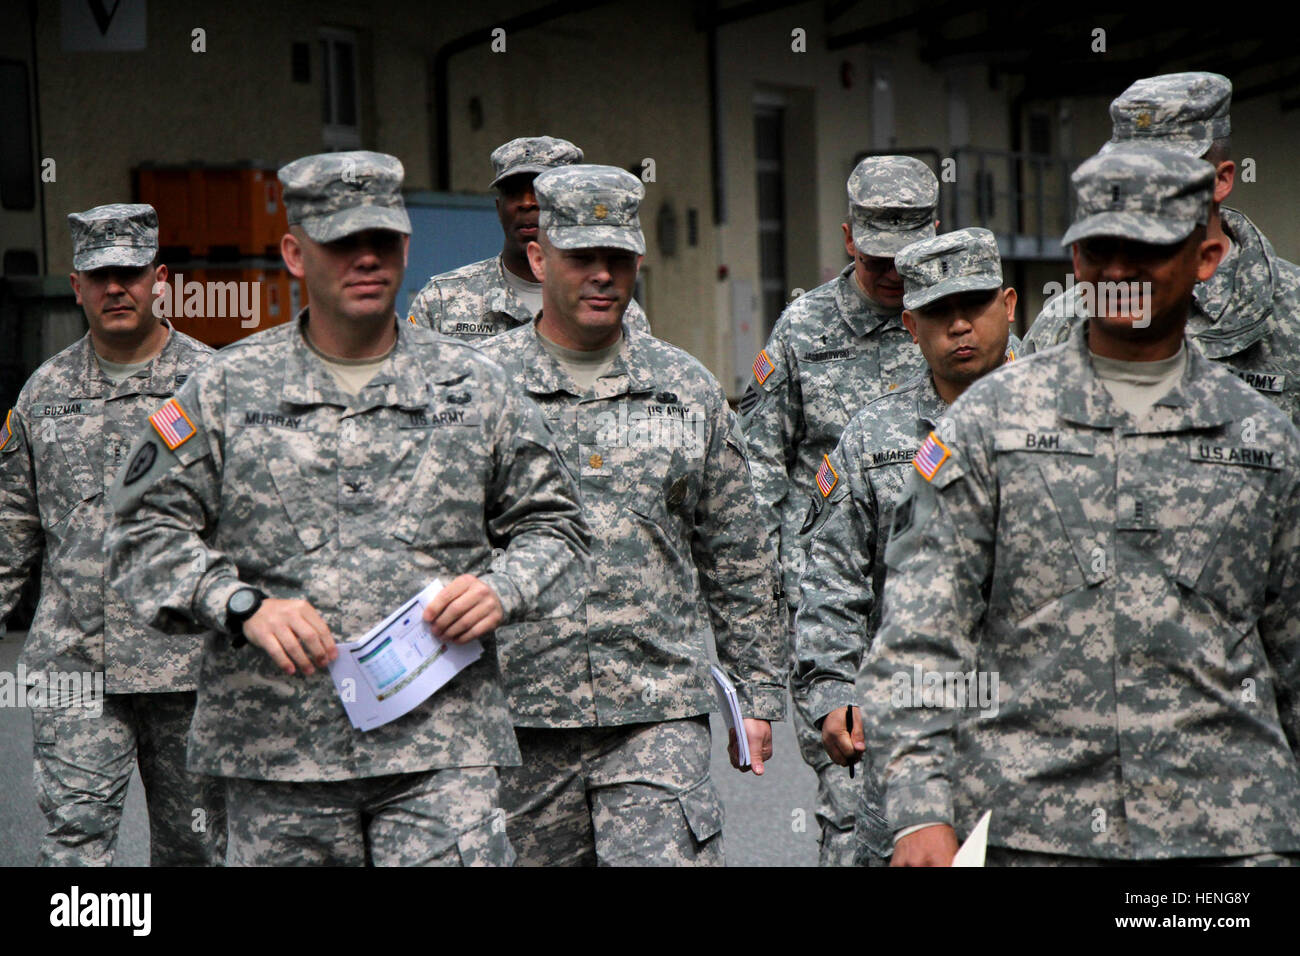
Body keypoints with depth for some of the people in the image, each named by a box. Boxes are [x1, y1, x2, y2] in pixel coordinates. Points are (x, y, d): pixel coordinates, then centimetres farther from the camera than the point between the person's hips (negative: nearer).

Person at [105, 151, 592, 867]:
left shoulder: (474, 388, 9)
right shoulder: (225, 392, 5)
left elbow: (553, 525, 16)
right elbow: (147, 530, 4)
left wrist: (502, 590, -5)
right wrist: (243, 605, -12)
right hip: (276, 751, 0)